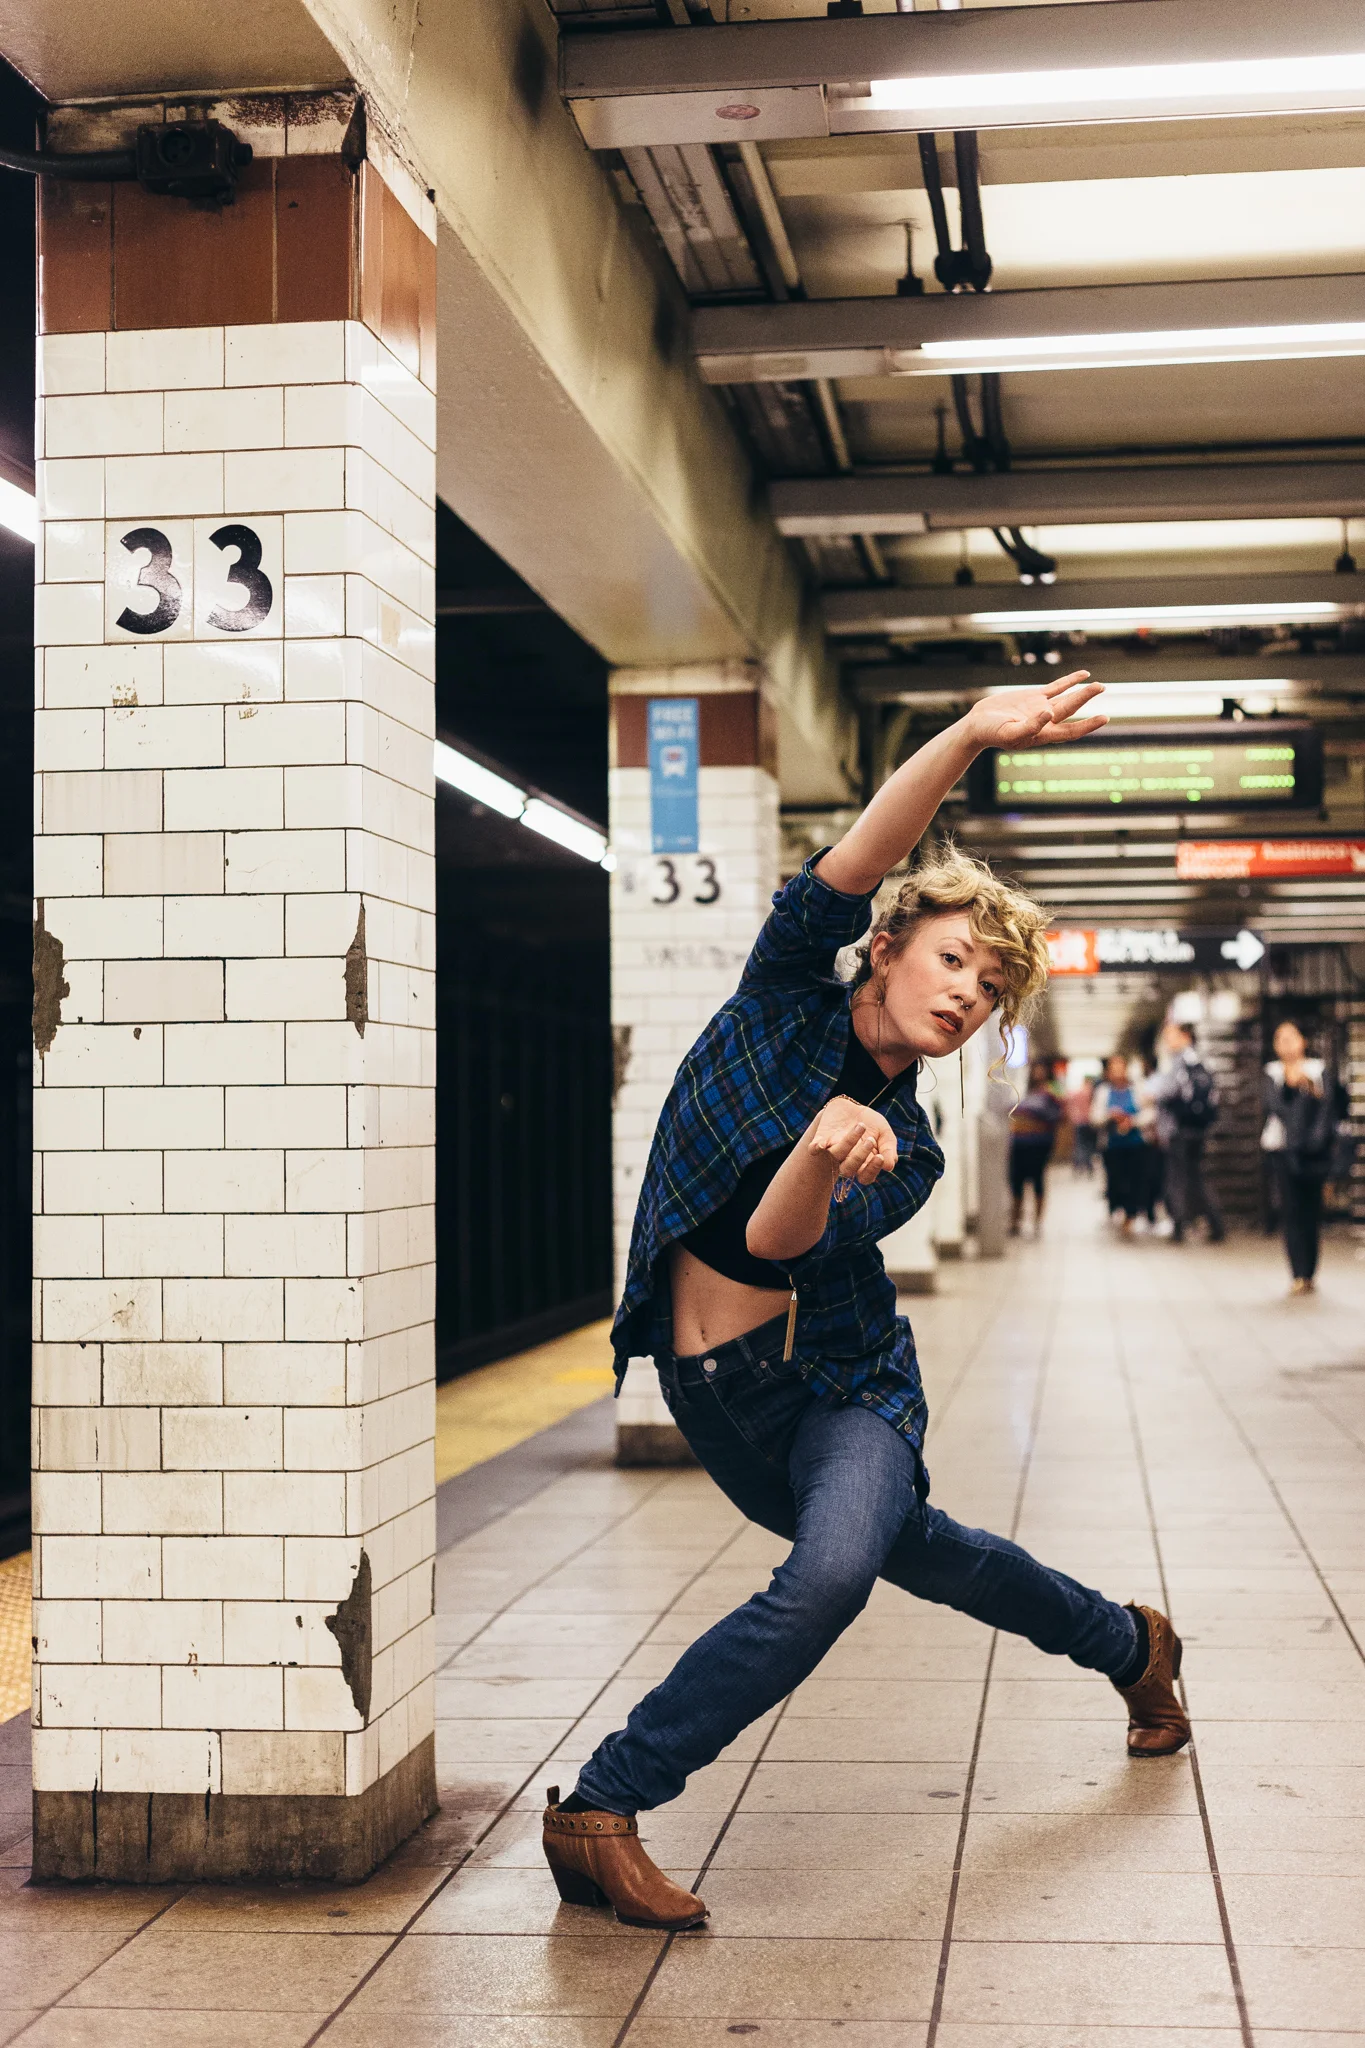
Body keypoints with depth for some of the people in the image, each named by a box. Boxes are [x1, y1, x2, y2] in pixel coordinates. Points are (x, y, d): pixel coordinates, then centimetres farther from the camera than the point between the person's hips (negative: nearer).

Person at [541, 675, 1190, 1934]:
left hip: (840, 1381, -2)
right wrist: (969, 740, -37)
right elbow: (846, 872, -25)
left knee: (834, 1570, -26)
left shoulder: (906, 1153, -8)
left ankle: (603, 1804, -14)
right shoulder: (787, 1000, -5)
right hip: (709, 1384, 2)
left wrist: (825, 1158, -49)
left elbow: (777, 1240, -27)